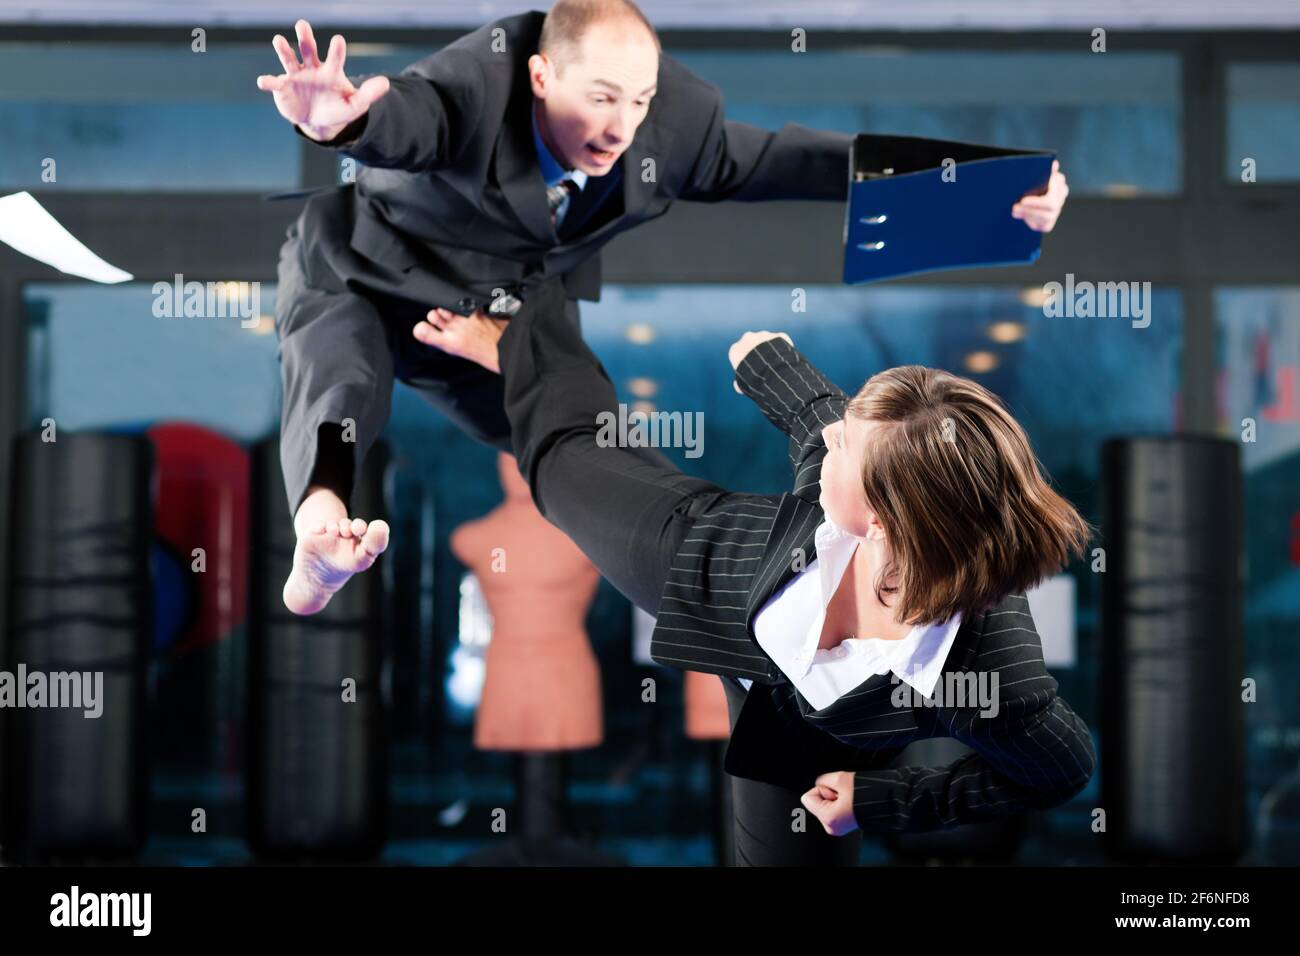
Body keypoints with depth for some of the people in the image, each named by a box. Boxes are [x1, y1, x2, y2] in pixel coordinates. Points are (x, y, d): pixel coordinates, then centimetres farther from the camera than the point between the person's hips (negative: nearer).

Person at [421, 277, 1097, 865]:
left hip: (803, 727, -3)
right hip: (714, 555, 3)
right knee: (568, 457, 27)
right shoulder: (843, 441, -40)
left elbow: (1066, 766, -25)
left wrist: (879, 801, -21)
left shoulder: (993, 688, -47)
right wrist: (766, 357, 8)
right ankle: (514, 348, 60)